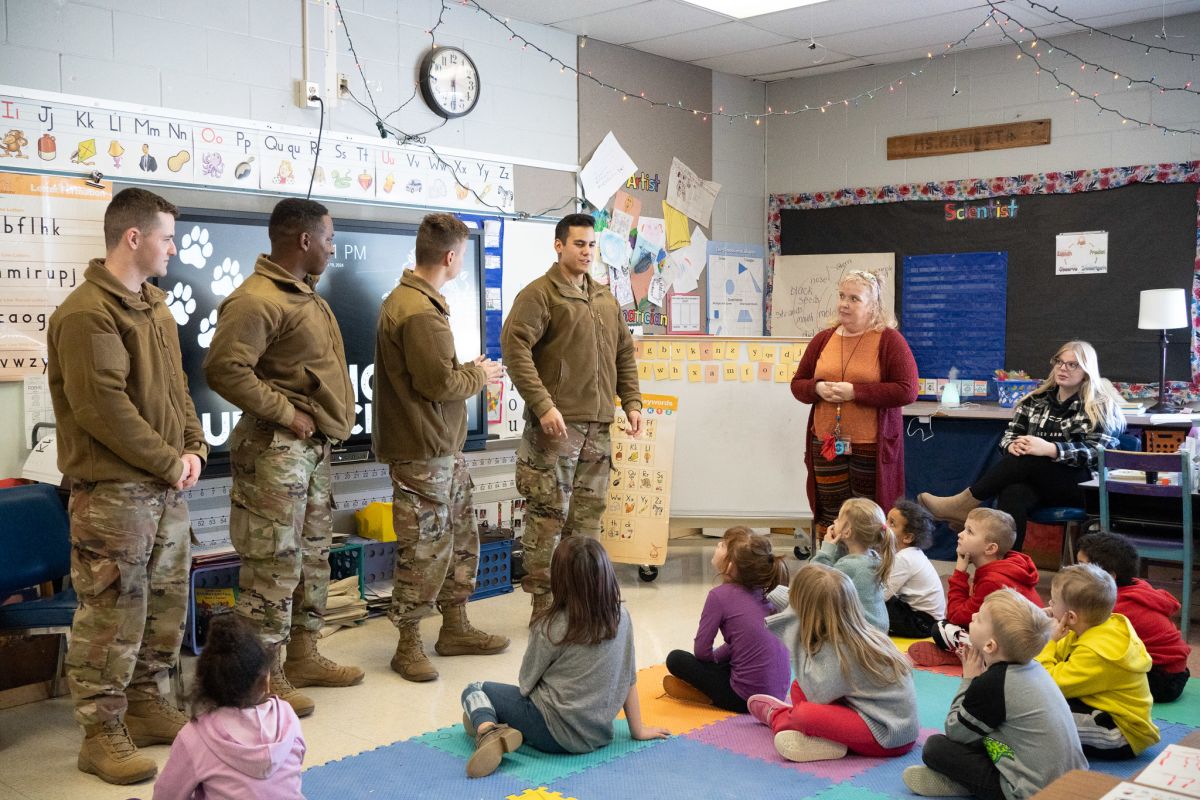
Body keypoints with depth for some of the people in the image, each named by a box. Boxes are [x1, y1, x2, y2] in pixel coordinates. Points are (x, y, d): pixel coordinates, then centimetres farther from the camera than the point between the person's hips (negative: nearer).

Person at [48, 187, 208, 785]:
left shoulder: (155, 305, 14)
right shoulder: (86, 313, -14)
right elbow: (103, 407, -20)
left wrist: (192, 448, 3)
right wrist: (169, 462, -15)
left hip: (167, 485, 9)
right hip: (113, 489, -9)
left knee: (166, 605, 15)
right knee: (112, 614, -2)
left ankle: (146, 704, 30)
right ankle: (101, 733, 10)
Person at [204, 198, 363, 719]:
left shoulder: (304, 294, 16)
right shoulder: (257, 299, -17)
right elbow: (225, 368, -26)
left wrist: (327, 423, 12)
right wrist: (286, 413, -20)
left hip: (314, 446, 10)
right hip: (276, 448, -10)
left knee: (312, 557, 16)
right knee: (275, 564, -4)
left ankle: (303, 657, 28)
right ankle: (266, 678, 6)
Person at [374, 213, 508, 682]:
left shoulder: (417, 300, 15)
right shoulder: (419, 313, -20)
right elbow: (439, 383, -20)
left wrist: (468, 371, 7)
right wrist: (478, 375, -4)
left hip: (445, 448, 11)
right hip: (422, 453, -11)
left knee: (461, 539, 18)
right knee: (425, 549, -2)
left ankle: (455, 629, 30)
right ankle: (408, 646, 11)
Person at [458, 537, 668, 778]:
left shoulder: (551, 626, -17)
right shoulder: (621, 617, -5)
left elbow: (526, 681, -4)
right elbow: (628, 679, 3)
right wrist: (638, 729, 14)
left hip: (555, 733, -6)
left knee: (474, 690, 10)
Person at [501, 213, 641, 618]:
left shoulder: (606, 298, 18)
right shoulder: (539, 294, -5)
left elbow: (624, 353, 23)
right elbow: (515, 348, -14)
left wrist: (632, 402, 11)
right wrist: (543, 405, -21)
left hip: (598, 425, 7)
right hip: (556, 424, -7)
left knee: (588, 514, 12)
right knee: (549, 514, -3)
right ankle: (543, 601, 6)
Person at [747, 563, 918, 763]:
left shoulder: (837, 649, -20)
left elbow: (816, 694, -24)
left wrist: (798, 642, -17)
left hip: (888, 738, -9)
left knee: (804, 714, -19)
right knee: (799, 687, 8)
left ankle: (778, 717, 10)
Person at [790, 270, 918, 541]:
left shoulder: (889, 339, -5)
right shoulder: (823, 339, 10)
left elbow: (907, 391, -13)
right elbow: (798, 384, 15)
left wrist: (855, 391, -18)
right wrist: (818, 389, -8)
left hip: (871, 448, -4)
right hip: (827, 446, 4)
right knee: (829, 519, 9)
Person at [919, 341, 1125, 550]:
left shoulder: (1101, 405, 3)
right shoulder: (1036, 400, 16)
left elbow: (1097, 451, -11)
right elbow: (1009, 436, 14)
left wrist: (1050, 449, -27)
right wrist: (1013, 446, -13)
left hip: (1082, 485, -3)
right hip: (1035, 480, 3)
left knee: (1027, 459, -33)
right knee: (1013, 495, -35)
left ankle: (964, 504, -27)